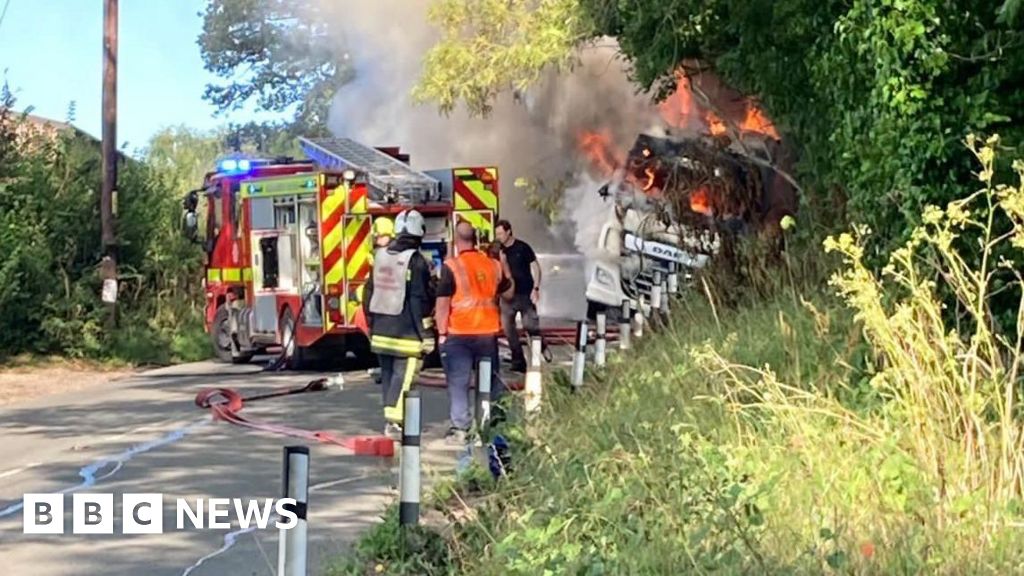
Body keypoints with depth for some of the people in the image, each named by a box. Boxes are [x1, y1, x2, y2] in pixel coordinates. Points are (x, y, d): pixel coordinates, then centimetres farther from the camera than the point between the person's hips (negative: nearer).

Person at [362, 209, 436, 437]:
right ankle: (393, 420, -13)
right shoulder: (415, 261, -12)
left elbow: (369, 293, 15)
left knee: (388, 375, 14)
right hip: (406, 333, -6)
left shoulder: (380, 256, 9)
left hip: (381, 331, 6)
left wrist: (371, 325, 23)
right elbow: (421, 300, -14)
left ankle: (391, 417, 21)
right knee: (402, 375, -6)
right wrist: (426, 336, -11)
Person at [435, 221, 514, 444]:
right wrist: (505, 269, 30)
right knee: (491, 380, 16)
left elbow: (443, 302, -11)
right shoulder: (493, 265, 4)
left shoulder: (451, 266, -10)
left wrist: (441, 333, -5)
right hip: (488, 333, 4)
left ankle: (460, 428, -1)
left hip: (458, 334, -4)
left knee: (458, 383, 2)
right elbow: (508, 292, 17)